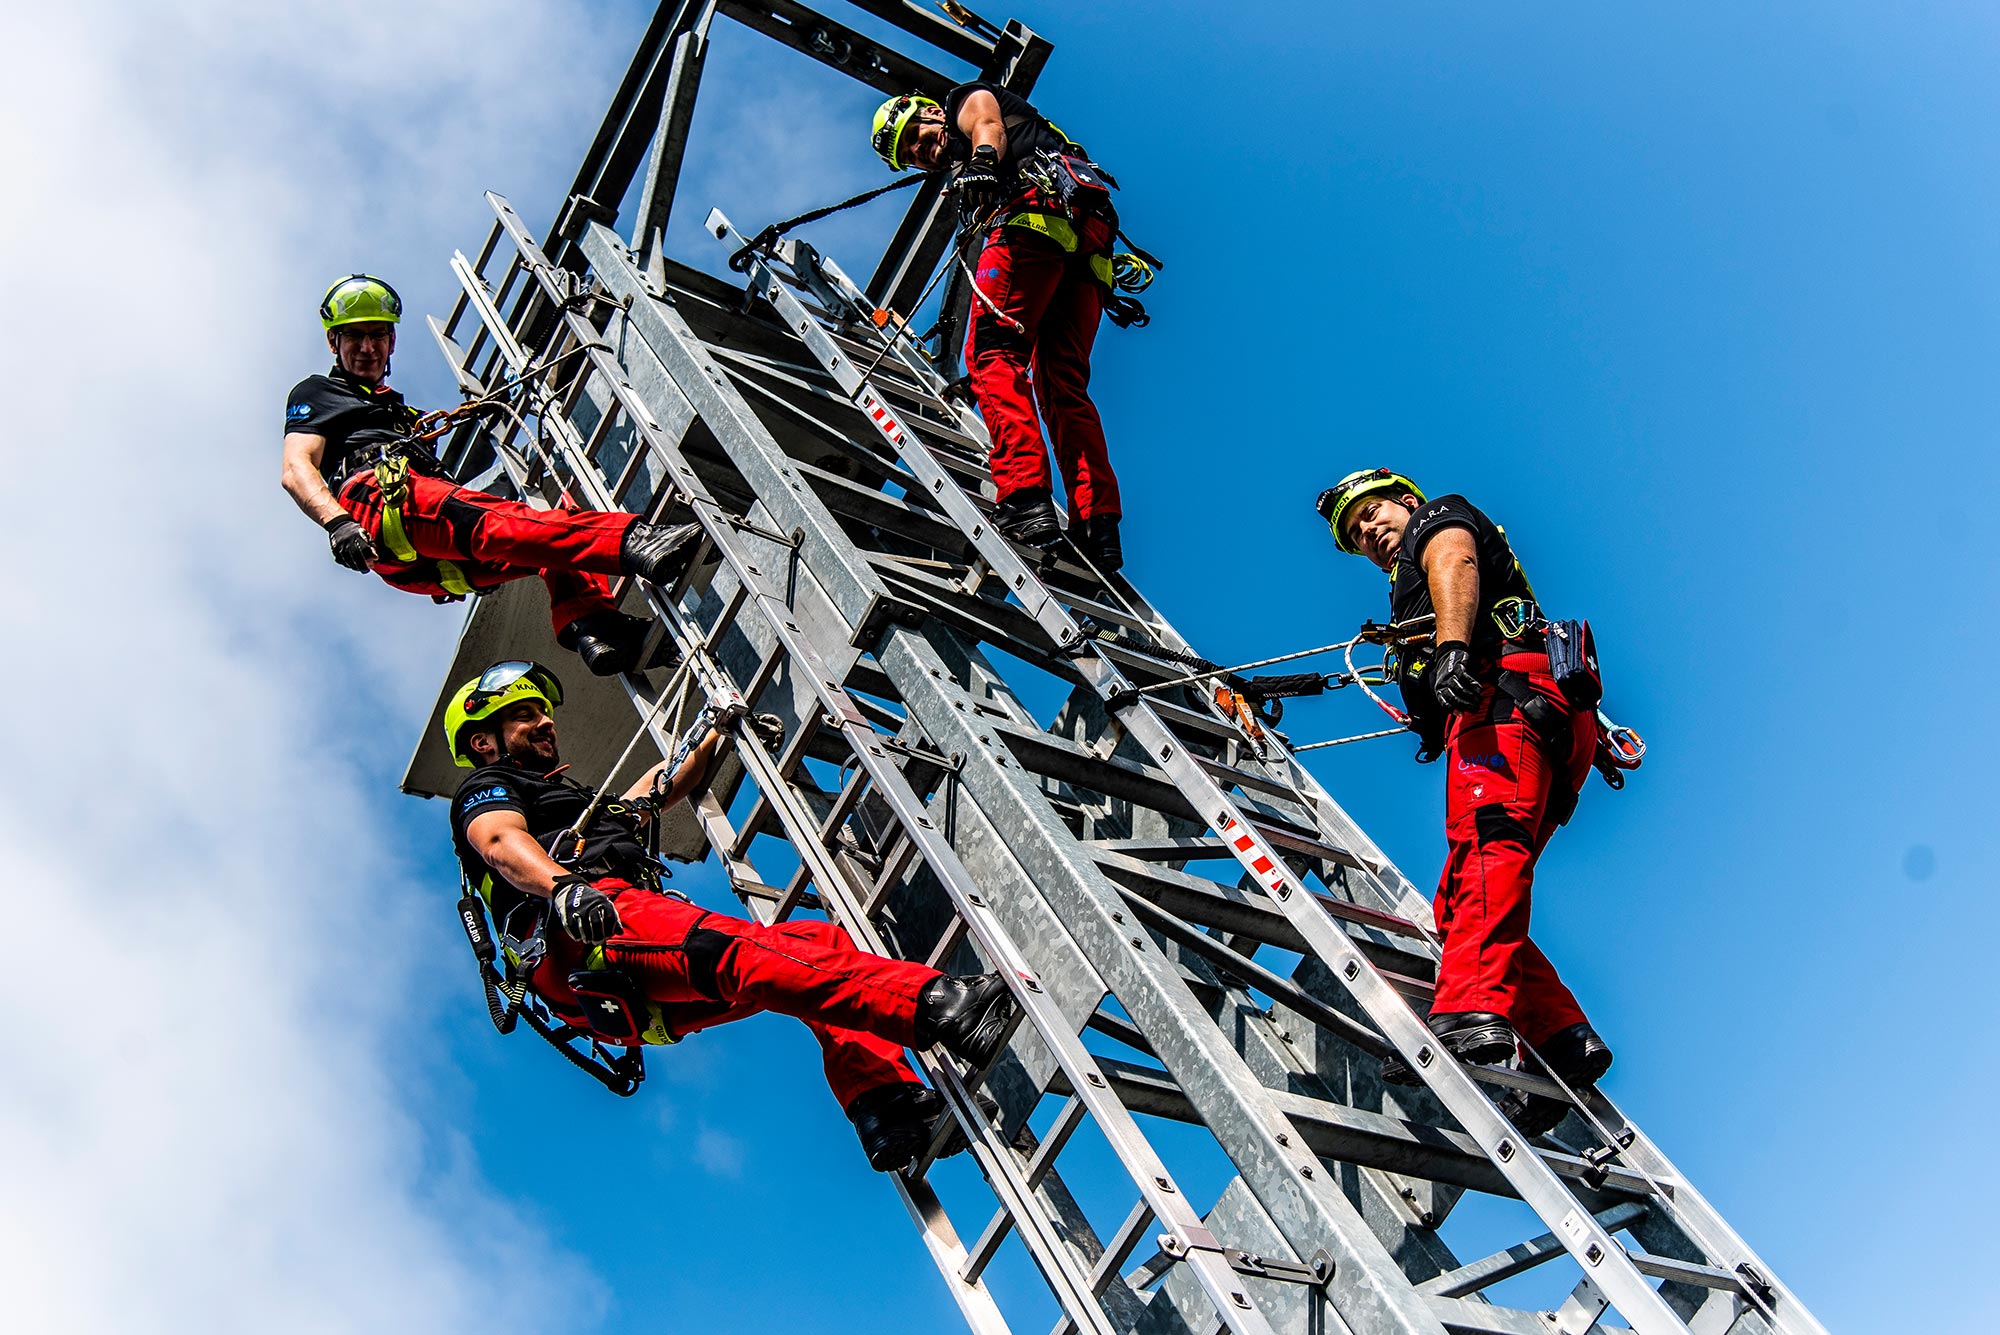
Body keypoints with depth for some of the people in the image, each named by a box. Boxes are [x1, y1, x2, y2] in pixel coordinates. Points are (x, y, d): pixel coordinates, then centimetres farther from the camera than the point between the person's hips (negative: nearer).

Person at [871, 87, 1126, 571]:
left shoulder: (968, 100, 23)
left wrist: (981, 163, -24)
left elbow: (990, 127, -2)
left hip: (1041, 200, -8)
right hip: (1087, 247, 8)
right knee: (1063, 386, 1)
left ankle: (1025, 497, -32)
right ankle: (1098, 526, -12)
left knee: (993, 352, -15)